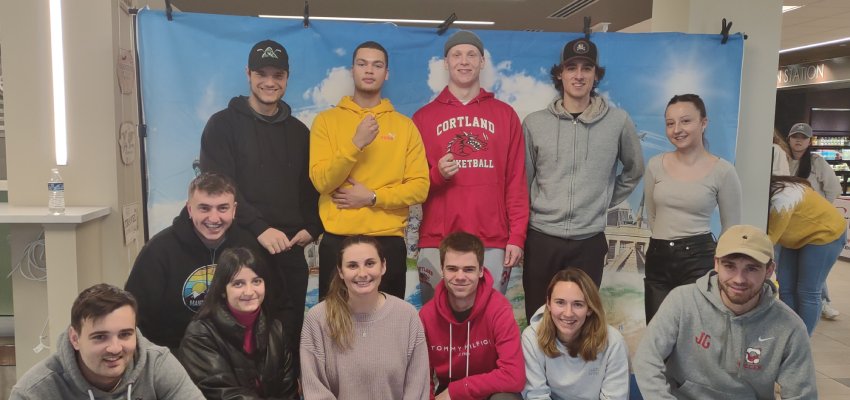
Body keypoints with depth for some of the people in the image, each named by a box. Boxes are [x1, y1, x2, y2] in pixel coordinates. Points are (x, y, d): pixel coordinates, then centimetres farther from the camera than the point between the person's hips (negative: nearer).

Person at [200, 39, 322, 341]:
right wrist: (259, 228, -20)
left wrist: (312, 228, 3)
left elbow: (311, 186, 19)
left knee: (291, 331, 10)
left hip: (290, 250, 4)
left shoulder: (299, 131, 15)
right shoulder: (223, 125, 0)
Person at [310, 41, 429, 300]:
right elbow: (321, 181, -7)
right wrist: (356, 144, -19)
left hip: (389, 240, 1)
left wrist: (373, 197, -12)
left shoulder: (404, 125, 7)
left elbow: (420, 186, 0)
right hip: (337, 240, -1)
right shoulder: (327, 120, 4)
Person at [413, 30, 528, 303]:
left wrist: (517, 237, -2)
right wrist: (436, 174, -12)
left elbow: (516, 181, 6)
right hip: (437, 244, 0)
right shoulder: (424, 116, 9)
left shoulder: (505, 115, 10)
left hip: (493, 244, 0)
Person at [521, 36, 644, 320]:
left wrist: (605, 201, 9)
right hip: (541, 238, 0)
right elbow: (522, 181, 7)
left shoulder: (618, 122, 0)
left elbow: (634, 170, 16)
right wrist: (518, 234, 6)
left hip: (589, 241, 0)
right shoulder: (534, 123, 1)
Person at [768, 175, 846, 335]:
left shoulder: (781, 199, -35)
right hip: (798, 238, 8)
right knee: (785, 289, 3)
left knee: (807, 293, -6)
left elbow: (769, 237, -30)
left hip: (825, 234, -8)